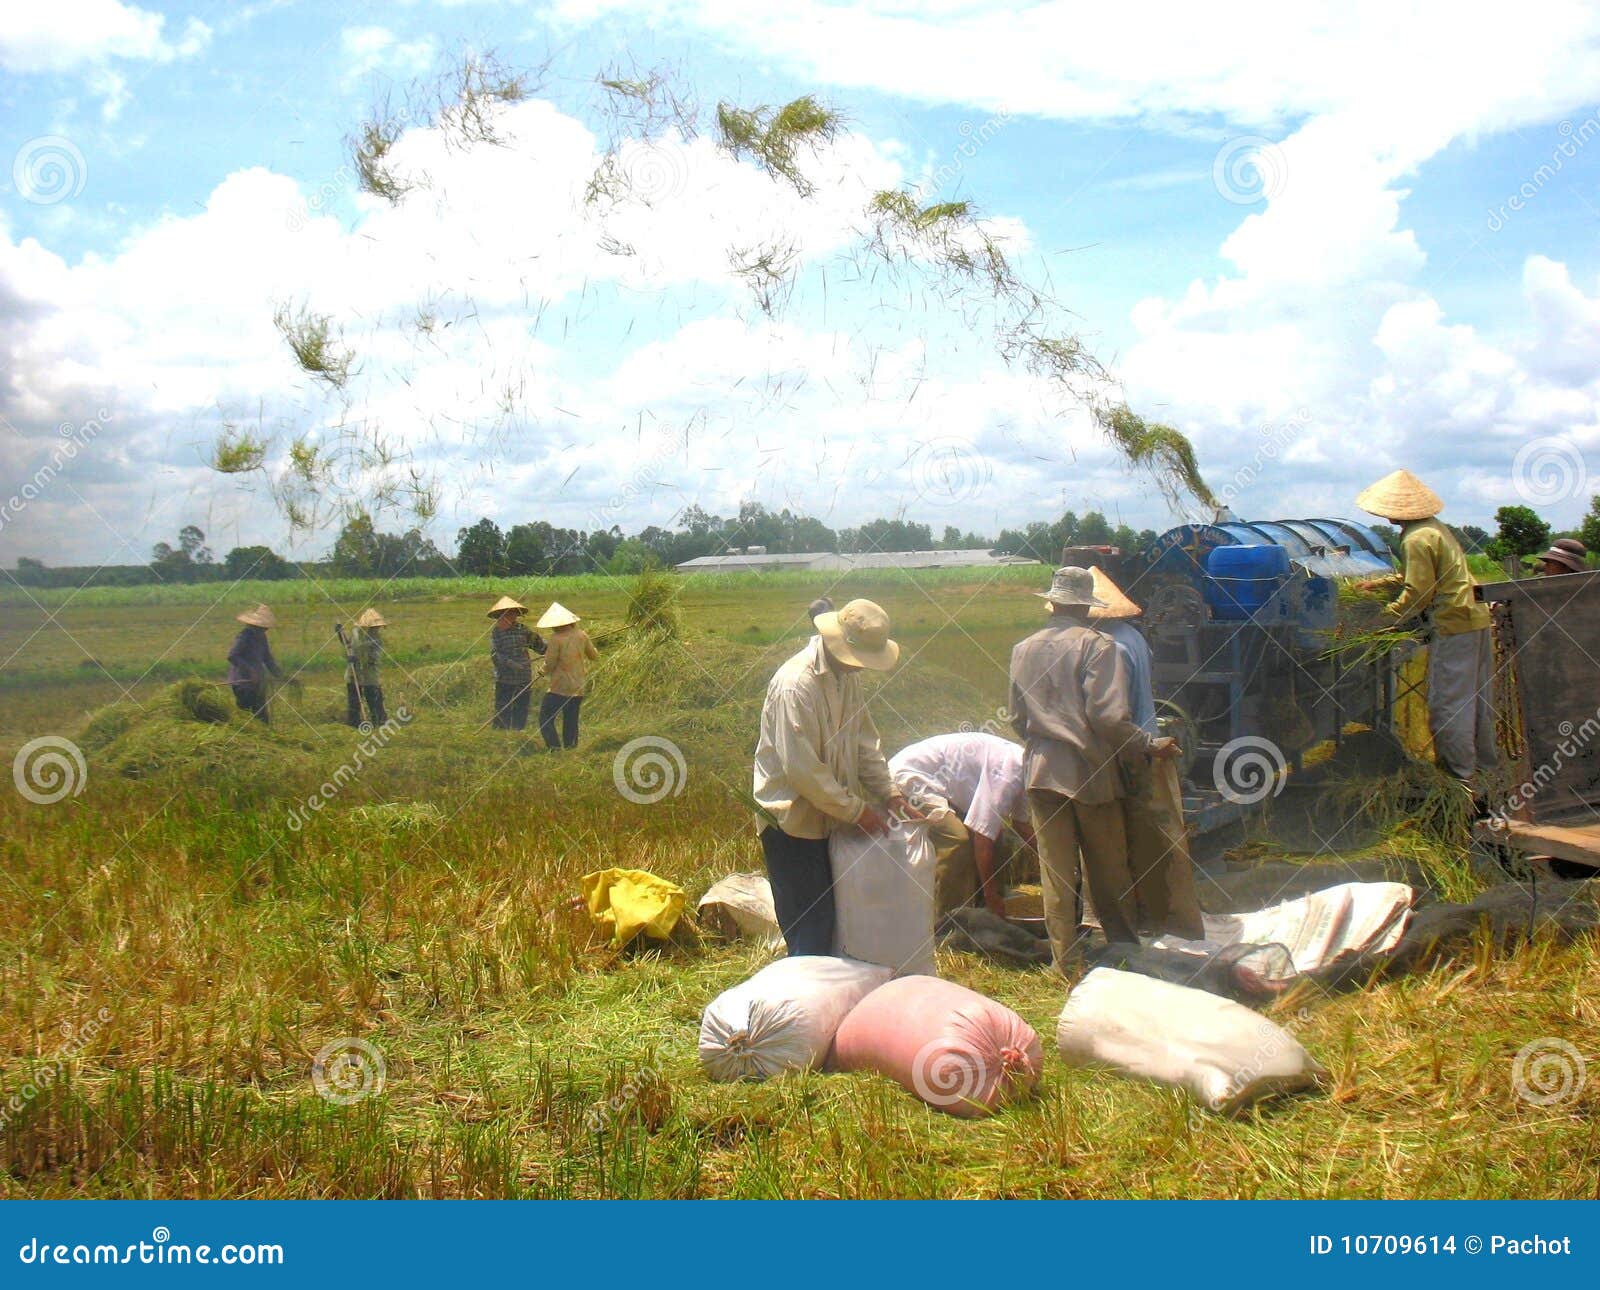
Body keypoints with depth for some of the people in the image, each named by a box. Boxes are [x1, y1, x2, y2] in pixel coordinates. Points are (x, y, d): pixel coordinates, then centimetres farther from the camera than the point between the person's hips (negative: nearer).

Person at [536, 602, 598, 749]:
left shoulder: (556, 638, -15)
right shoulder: (581, 635, 2)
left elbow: (549, 663, -13)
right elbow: (594, 655, 14)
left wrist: (545, 671, 8)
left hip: (559, 688, -6)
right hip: (578, 688, 6)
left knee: (546, 719, 0)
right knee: (571, 721, 15)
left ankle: (555, 748, -11)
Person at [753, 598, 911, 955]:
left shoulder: (847, 676, 4)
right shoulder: (795, 685, -25)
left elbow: (865, 739, 12)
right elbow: (801, 768, -26)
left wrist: (888, 792, 0)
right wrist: (856, 810, -20)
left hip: (829, 816, 9)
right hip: (793, 822, -9)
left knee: (832, 919, 15)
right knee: (809, 928, -4)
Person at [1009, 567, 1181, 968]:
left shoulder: (1024, 650, 7)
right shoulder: (1097, 645, -10)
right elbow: (1108, 715, -18)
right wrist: (1149, 745, -6)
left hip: (1041, 771, 4)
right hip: (1090, 771, -3)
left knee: (1056, 871, 7)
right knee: (1109, 870, 9)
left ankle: (1064, 960, 10)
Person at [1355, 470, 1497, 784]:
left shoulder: (1417, 540, -16)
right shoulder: (1434, 527, 15)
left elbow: (1418, 593, -17)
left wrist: (1388, 614, -4)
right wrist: (1382, 582, 26)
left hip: (1452, 626, -10)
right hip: (1476, 618, 10)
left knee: (1446, 702, -3)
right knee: (1476, 697, 17)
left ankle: (1459, 772, 0)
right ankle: (1484, 762, 26)